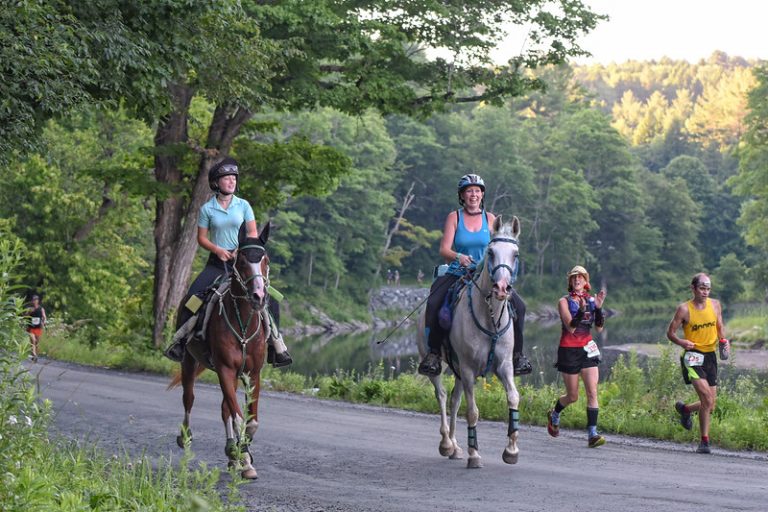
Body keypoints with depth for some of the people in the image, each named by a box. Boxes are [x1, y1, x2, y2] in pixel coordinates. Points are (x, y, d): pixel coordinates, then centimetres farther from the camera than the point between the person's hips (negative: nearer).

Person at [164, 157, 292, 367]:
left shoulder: (243, 205, 4)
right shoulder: (207, 209, 1)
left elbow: (253, 233, 4)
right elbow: (201, 238, 3)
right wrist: (217, 250, -14)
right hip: (217, 262, -1)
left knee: (270, 299, -13)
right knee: (191, 299, -14)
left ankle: (276, 344, -1)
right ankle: (180, 340, 2)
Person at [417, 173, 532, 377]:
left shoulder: (490, 219, 7)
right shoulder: (454, 217, 1)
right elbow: (444, 249, -7)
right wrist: (458, 257, -28)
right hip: (458, 273, -2)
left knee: (518, 306, -15)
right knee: (434, 303, -28)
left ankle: (517, 353, 0)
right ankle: (434, 352, -14)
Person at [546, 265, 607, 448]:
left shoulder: (591, 300, 7)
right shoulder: (564, 301, -5)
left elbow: (599, 328, 0)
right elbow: (571, 328, -16)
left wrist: (598, 307, -13)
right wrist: (581, 310, -29)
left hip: (587, 350, 3)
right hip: (569, 351, -3)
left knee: (592, 393, -10)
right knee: (573, 396, 5)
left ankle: (592, 434, -12)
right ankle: (554, 415, 37)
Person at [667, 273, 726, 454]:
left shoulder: (715, 304, 6)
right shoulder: (684, 309, -7)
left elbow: (720, 327, 18)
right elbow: (670, 332, -1)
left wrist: (723, 339, -4)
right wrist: (681, 342, -21)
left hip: (710, 356, 5)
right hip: (692, 356, -5)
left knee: (710, 403, 5)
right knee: (706, 396, -22)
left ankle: (685, 409, 35)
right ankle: (705, 440, -8)